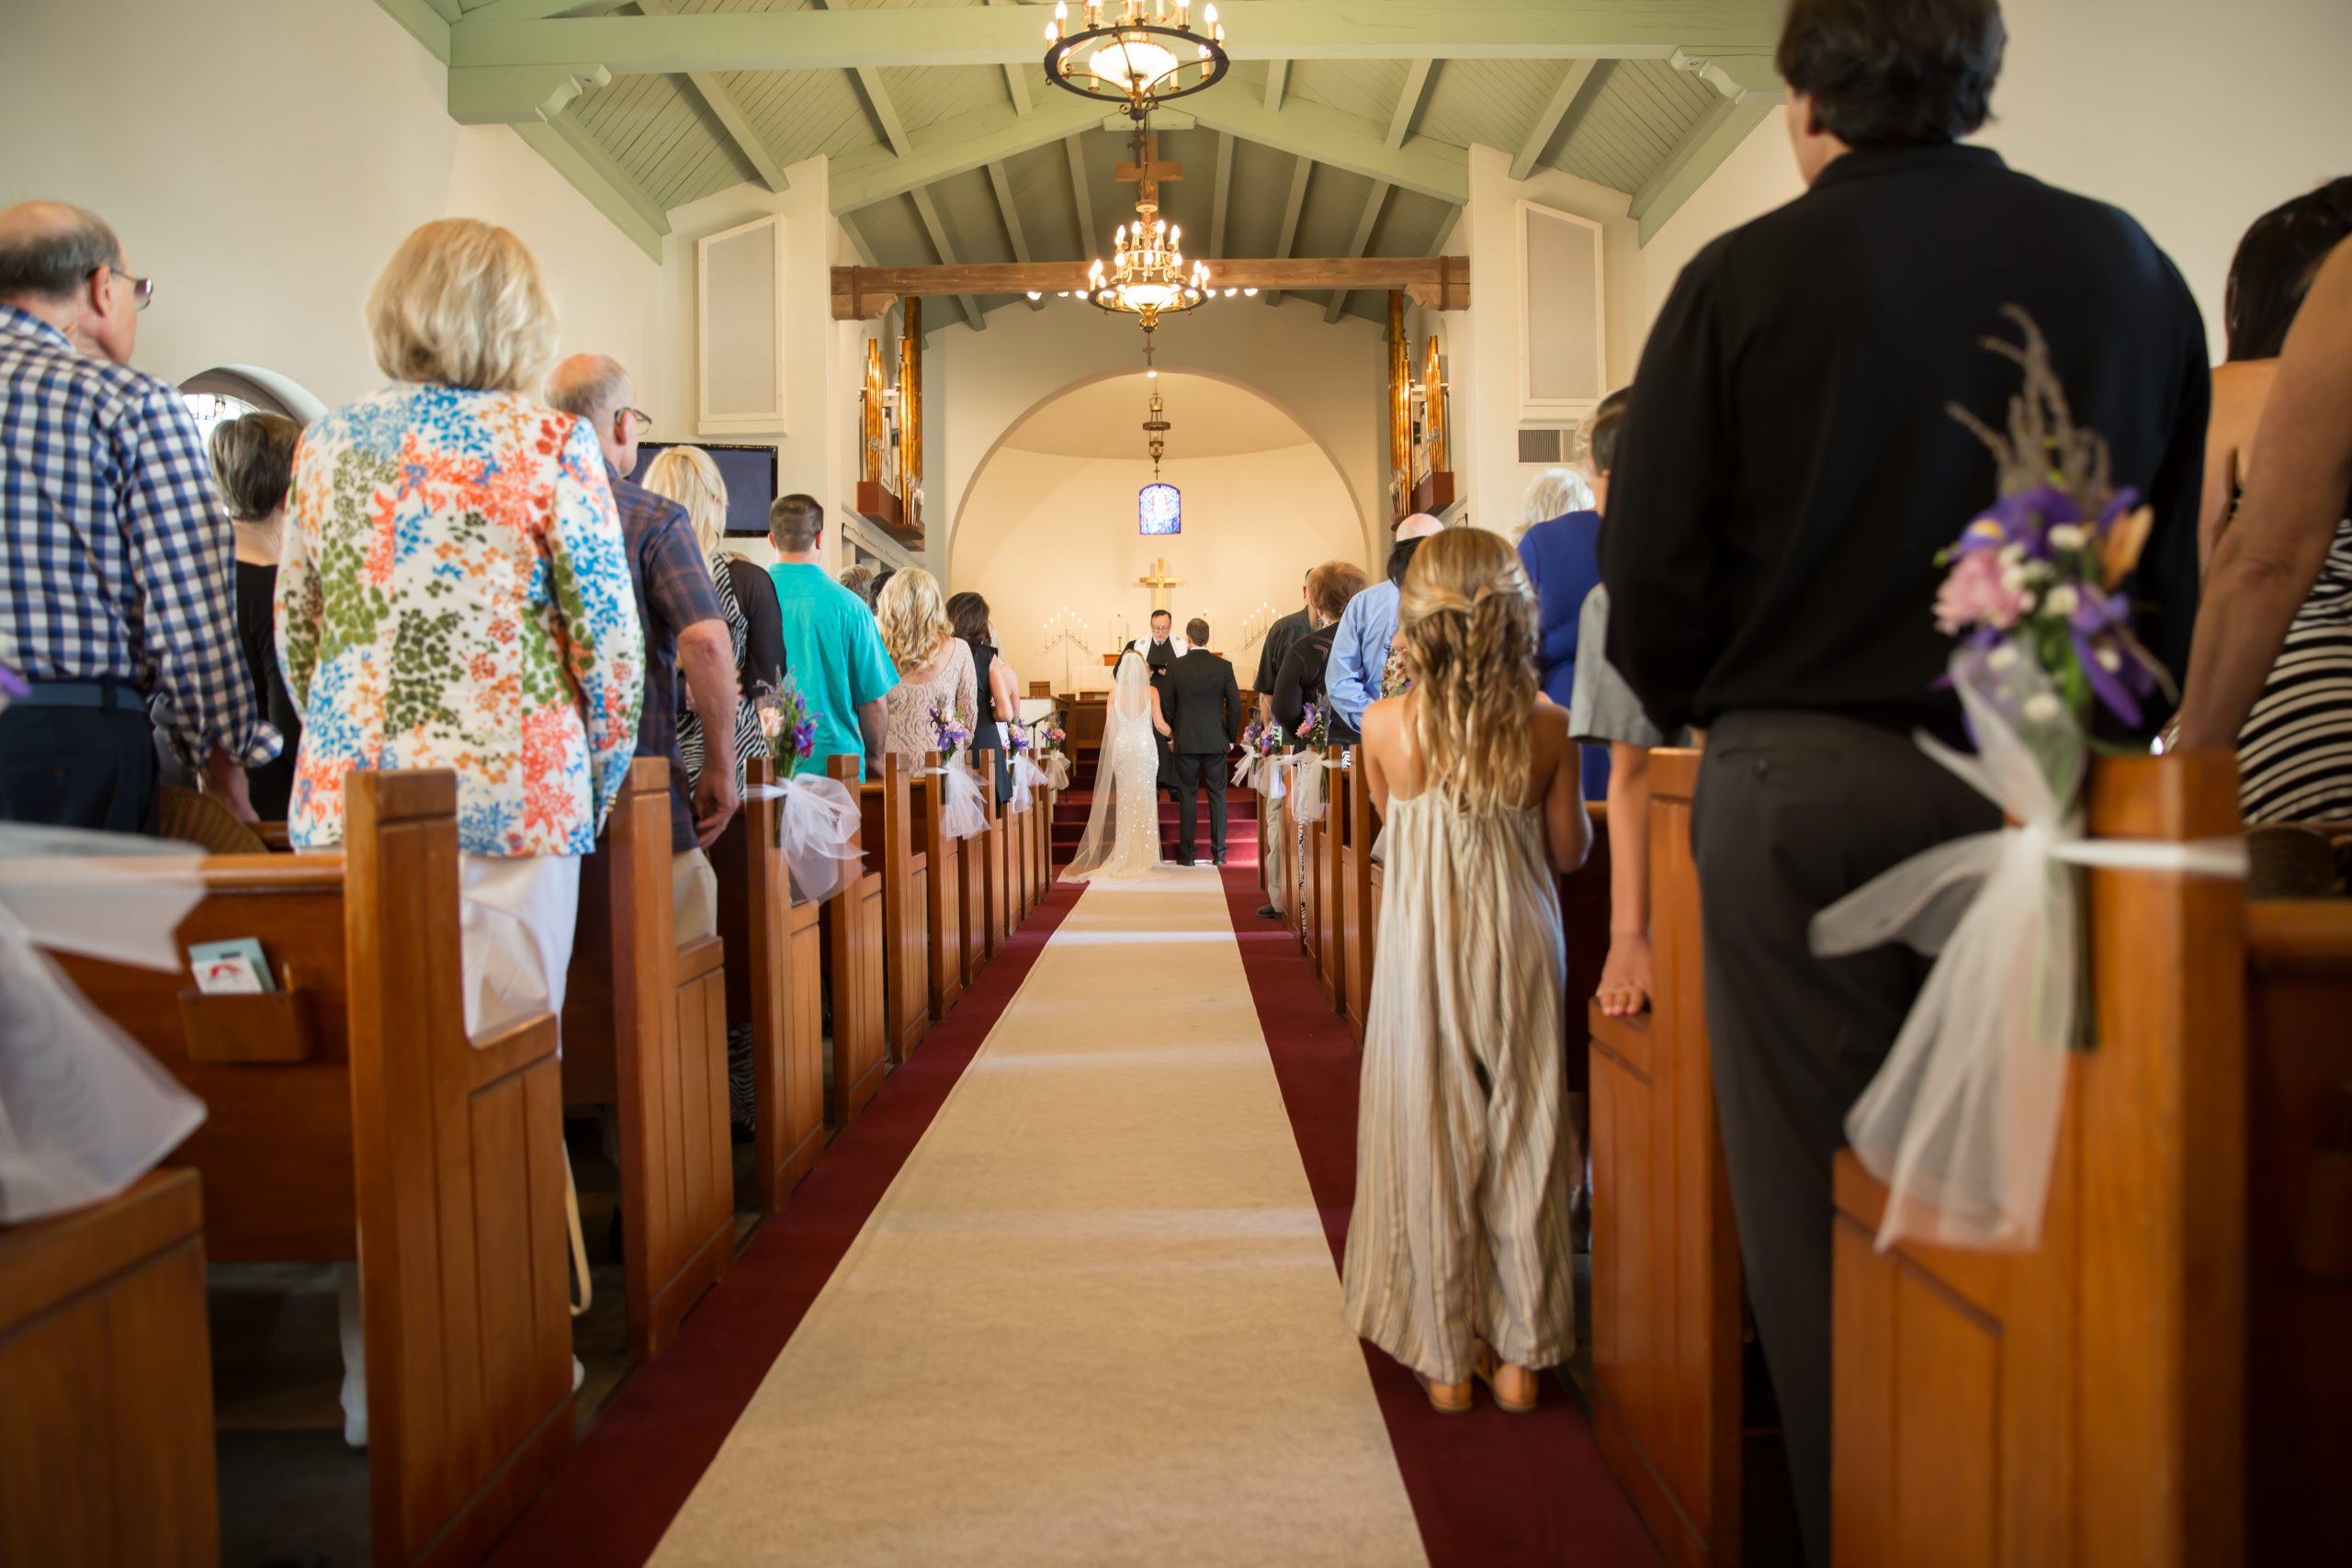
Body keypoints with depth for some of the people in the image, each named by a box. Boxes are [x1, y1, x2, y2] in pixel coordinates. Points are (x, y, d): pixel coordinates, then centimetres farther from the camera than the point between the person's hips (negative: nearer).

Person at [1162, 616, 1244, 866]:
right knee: (1217, 796, 7)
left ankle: (1186, 854, 6)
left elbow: (1169, 707, 2)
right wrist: (1231, 738, 10)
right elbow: (1235, 706, -2)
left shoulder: (1176, 668, -5)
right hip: (1216, 741, 0)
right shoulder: (1224, 666, -4)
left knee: (1187, 797, 4)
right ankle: (1218, 853, 7)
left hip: (1185, 742, 0)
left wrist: (1170, 737, 15)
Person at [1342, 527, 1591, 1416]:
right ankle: (1519, 1357, 20)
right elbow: (1571, 852, 3)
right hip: (1519, 947, 1)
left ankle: (1445, 1359, 19)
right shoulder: (1547, 728, -7)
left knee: (1433, 1142, 10)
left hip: (1424, 952, -1)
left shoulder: (1386, 726, -10)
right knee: (1522, 1141, 11)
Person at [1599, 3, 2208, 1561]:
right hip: (2048, 791, 4)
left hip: (1801, 791, -3)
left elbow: (1650, 587, -6)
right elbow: (2188, 565, 9)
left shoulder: (1742, 279, -4)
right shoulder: (2129, 264, 7)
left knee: (1821, 1213, 6)